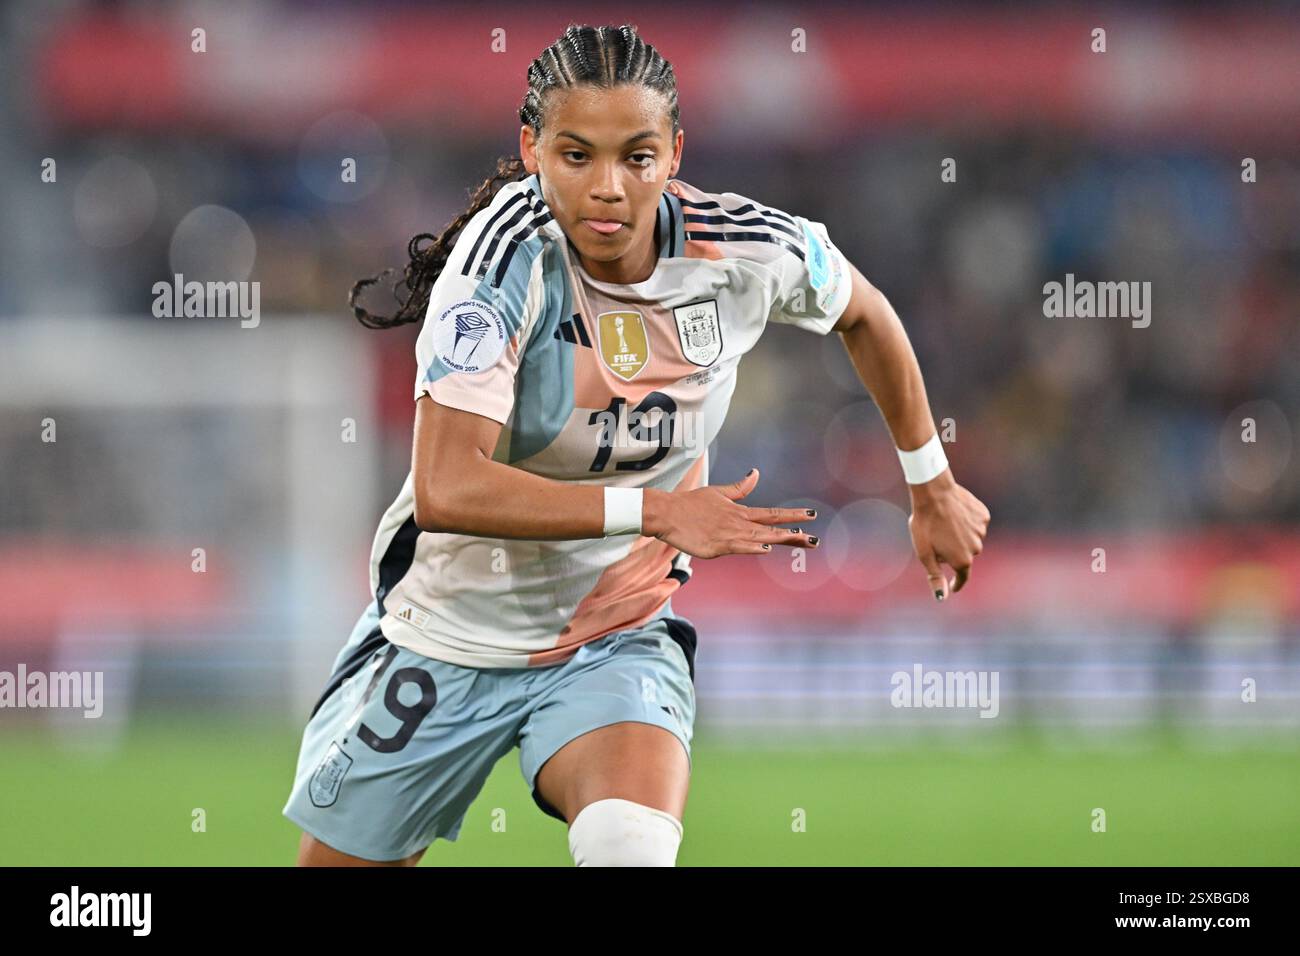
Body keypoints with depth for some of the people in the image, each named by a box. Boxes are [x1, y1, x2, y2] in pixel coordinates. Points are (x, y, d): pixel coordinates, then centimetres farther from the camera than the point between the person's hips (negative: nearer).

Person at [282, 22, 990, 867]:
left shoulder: (750, 251, -14)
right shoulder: (506, 254, -25)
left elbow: (863, 315, 12)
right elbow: (447, 490, -34)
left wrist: (933, 488, 19)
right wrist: (658, 512, -35)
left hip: (623, 639, 1)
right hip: (450, 633, -1)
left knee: (634, 846, -31)